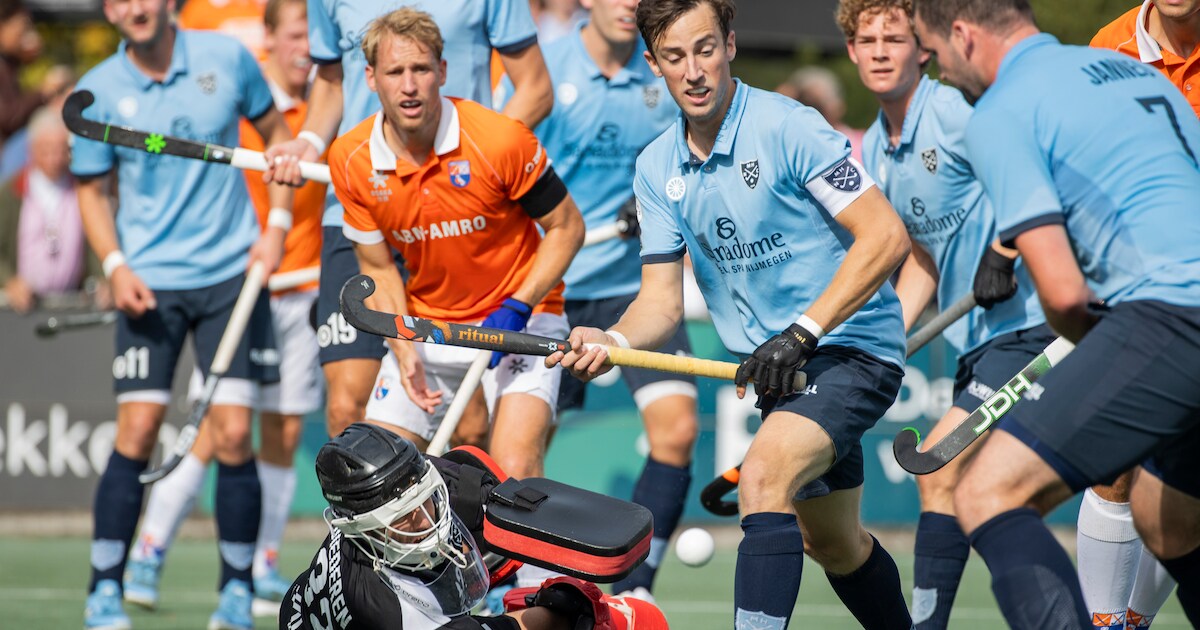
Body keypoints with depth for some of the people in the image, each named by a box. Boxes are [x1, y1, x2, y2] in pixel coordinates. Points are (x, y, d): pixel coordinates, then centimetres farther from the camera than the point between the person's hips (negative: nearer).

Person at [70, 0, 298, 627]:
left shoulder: (226, 58, -2)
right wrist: (116, 266, -8)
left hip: (231, 271, 0)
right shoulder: (98, 92, -2)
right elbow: (91, 189, 8)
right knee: (136, 430, -8)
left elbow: (276, 131, 12)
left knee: (232, 434, -5)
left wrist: (276, 226, 1)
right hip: (149, 281, 0)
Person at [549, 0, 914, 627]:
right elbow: (662, 301, 4)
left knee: (763, 473, -31)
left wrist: (802, 333, -26)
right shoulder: (656, 168, 3)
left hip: (851, 346, -8)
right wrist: (611, 341, -19)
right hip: (777, 369, 8)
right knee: (831, 543, 20)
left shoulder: (788, 128, -18)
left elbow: (885, 236, -22)